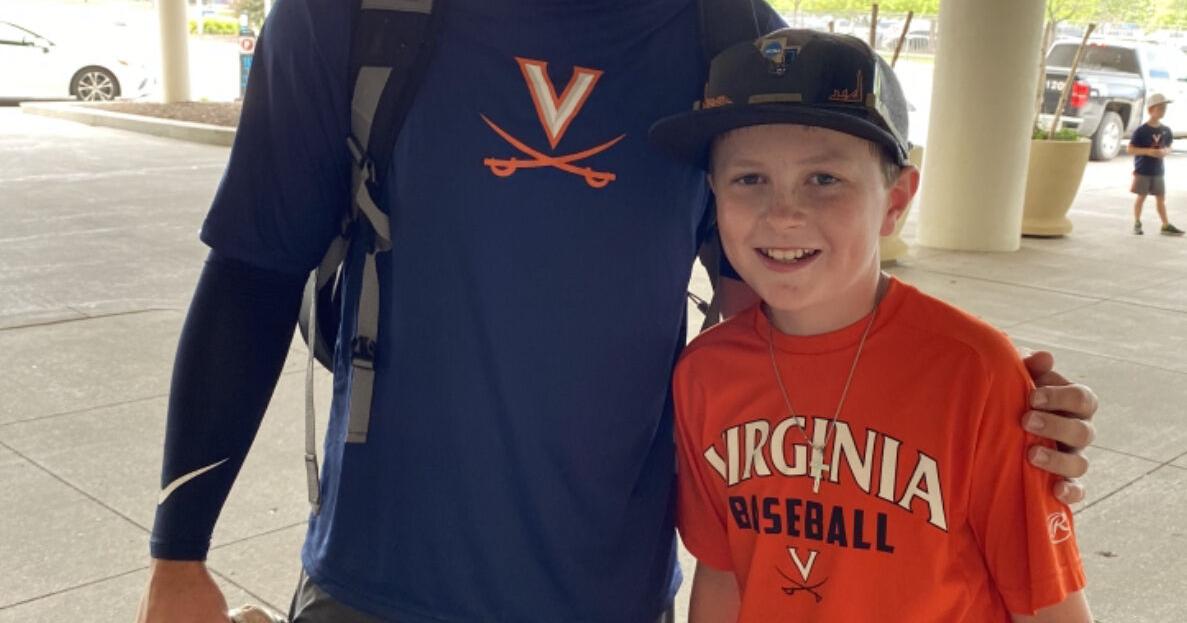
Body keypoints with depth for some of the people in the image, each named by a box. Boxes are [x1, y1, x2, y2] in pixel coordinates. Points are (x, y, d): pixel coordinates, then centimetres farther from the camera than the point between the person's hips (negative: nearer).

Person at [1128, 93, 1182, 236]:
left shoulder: (1166, 131, 3)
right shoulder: (1141, 130, -13)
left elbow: (1168, 148, 15)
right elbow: (1129, 149, -13)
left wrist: (1165, 152, -9)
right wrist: (1148, 151, -23)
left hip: (1159, 171, 5)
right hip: (1142, 171, -4)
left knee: (1161, 198, 8)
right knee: (1141, 196, 4)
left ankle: (1166, 226, 11)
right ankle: (1137, 223, 16)